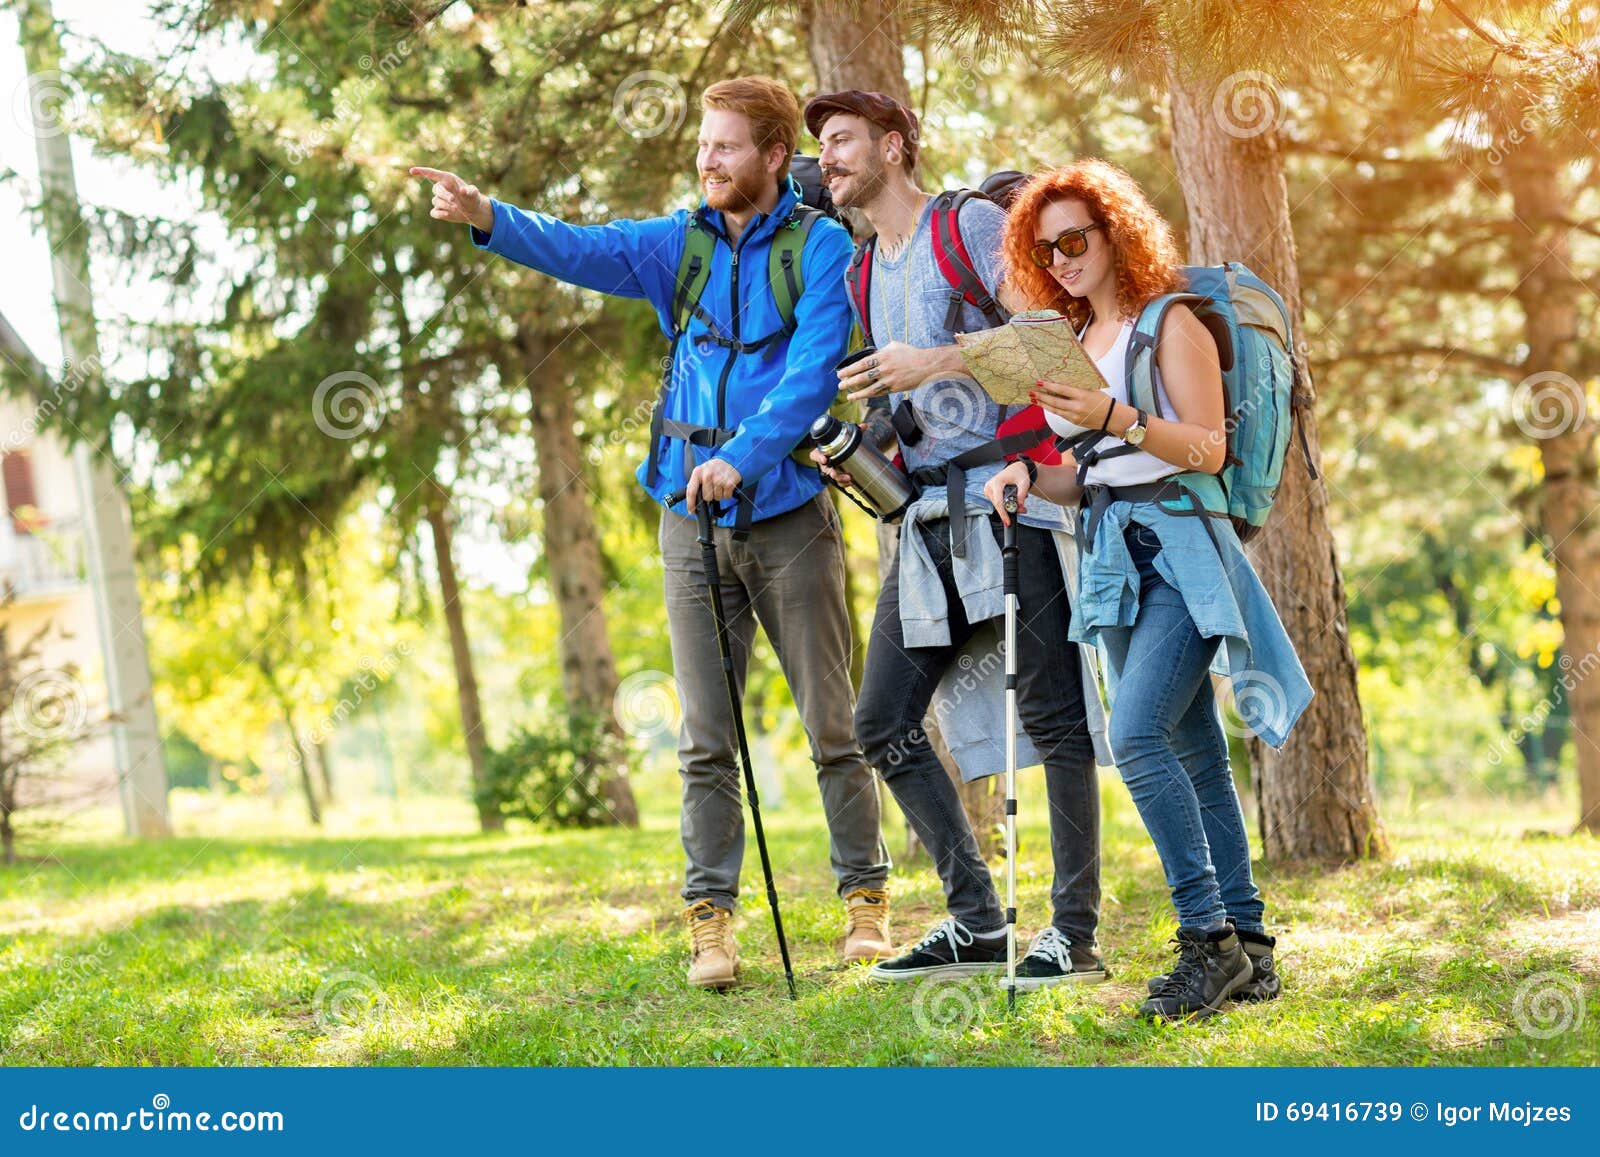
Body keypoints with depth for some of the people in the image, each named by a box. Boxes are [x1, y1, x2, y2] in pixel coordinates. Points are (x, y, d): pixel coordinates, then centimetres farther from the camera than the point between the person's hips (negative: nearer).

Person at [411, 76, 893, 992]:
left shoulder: (820, 246, -4)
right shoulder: (683, 244, 9)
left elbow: (815, 368, -15)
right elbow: (582, 250, -5)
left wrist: (743, 456, -27)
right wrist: (488, 218, -22)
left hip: (788, 513, -4)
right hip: (693, 518, 4)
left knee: (834, 726, 3)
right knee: (708, 739, 4)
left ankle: (867, 903, 14)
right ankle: (712, 919, 8)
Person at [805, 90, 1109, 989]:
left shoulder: (973, 224, -1)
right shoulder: (866, 276, 22)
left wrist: (935, 362, -18)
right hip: (930, 513, 8)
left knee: (1053, 716, -7)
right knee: (884, 723, 3)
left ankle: (1077, 933, -2)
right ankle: (978, 922, 9)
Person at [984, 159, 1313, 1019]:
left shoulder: (1170, 324, -2)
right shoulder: (1072, 346, 19)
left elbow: (1209, 449, -11)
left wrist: (1114, 416, -23)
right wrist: (1030, 477, 1)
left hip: (1178, 548, -7)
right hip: (1111, 554, 7)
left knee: (1138, 734, -22)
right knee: (1192, 753, 6)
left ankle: (1209, 936, -17)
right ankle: (1247, 949, 9)